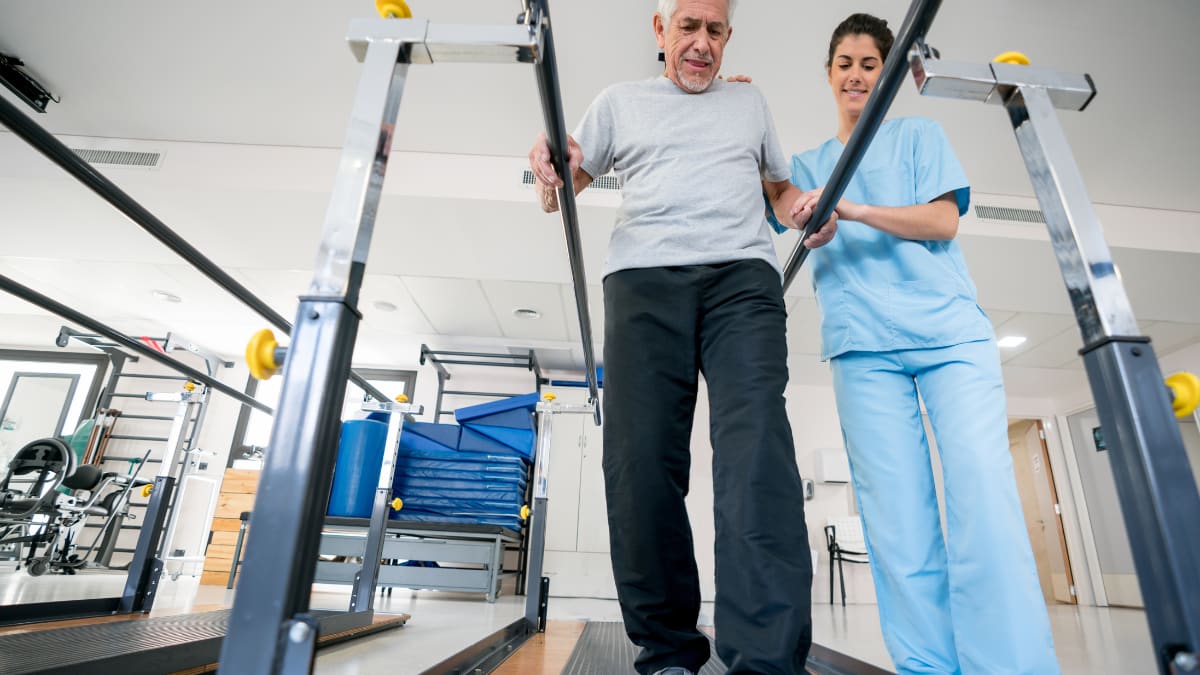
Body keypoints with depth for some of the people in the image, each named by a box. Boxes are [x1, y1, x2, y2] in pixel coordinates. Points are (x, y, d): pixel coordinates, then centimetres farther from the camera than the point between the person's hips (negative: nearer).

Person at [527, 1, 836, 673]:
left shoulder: (750, 101, 29)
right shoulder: (621, 101, 25)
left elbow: (780, 186, 32)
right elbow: (565, 185, 20)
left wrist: (806, 207, 7)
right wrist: (552, 170, -5)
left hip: (743, 274, 1)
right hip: (644, 279, 0)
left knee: (756, 441, -22)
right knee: (642, 458, -11)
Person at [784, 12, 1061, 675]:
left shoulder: (918, 134, 18)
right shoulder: (809, 164, 24)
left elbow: (944, 220, 4)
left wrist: (855, 209, -10)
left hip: (950, 329, 0)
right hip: (863, 348, 1)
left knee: (984, 496, -12)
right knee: (897, 520, -3)